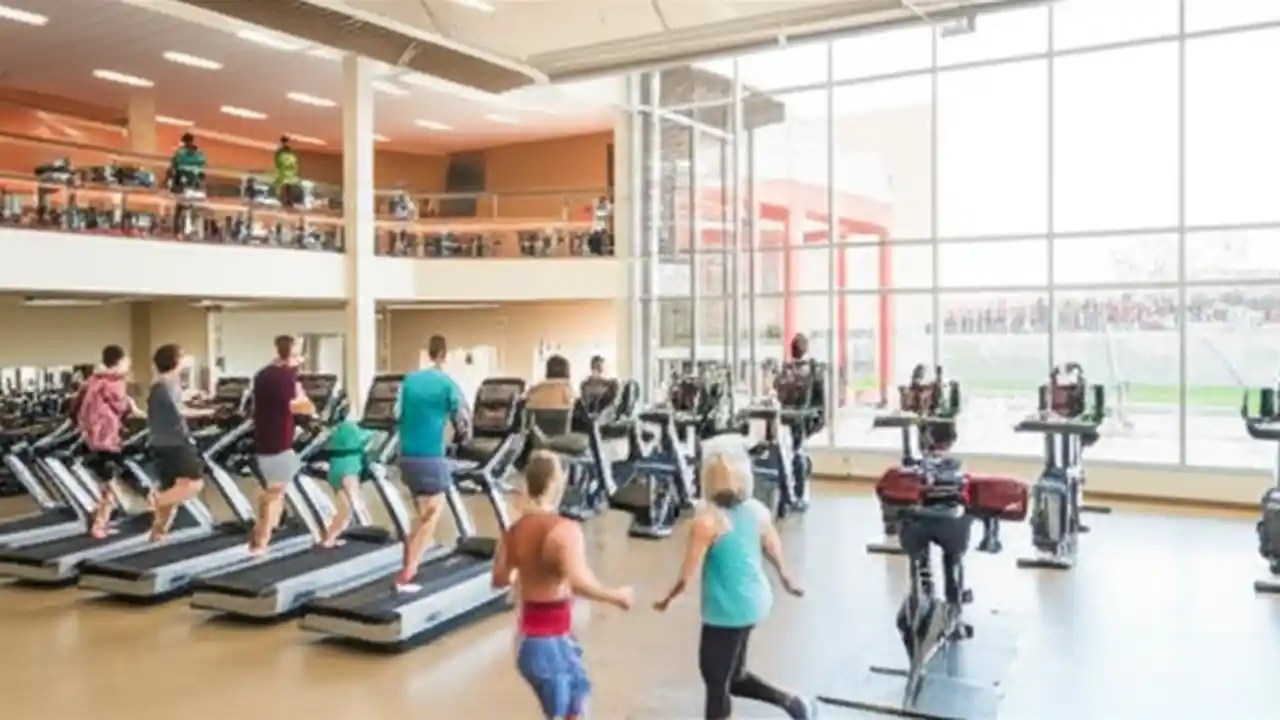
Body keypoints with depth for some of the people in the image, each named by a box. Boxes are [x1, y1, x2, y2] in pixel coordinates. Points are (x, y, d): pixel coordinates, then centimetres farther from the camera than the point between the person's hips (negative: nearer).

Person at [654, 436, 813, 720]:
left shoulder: (707, 520, -21)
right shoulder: (757, 510, -3)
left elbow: (687, 576, -17)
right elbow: (775, 552, 10)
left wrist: (667, 599, 2)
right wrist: (788, 580, 30)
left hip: (726, 609, -7)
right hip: (755, 600, 7)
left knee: (716, 683, 11)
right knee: (733, 676, 25)